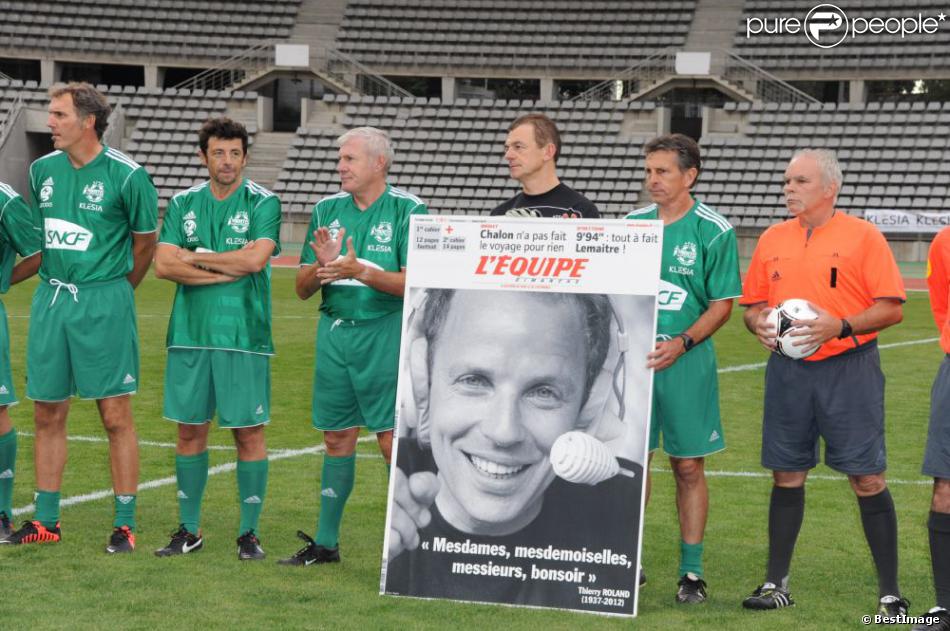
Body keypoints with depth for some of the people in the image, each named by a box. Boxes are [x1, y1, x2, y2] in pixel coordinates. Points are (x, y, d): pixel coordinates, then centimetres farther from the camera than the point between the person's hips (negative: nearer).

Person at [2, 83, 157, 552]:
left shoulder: (127, 176, -9)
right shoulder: (42, 170, 7)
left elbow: (144, 243, 3)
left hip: (103, 302, -5)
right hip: (50, 299, 5)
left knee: (116, 417, -2)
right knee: (47, 415, 8)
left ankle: (125, 524, 4)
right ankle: (45, 521, 17)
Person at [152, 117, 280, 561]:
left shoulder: (263, 203, 0)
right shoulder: (183, 204, 10)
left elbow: (256, 259, -16)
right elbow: (163, 265, -3)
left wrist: (196, 257, -6)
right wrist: (229, 269, -10)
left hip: (244, 335, -3)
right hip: (190, 334, 3)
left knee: (248, 432, 0)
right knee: (190, 430, 7)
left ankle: (249, 532, 8)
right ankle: (189, 530, 16)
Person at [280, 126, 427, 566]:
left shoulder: (408, 211, -4)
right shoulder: (327, 210, 11)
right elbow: (302, 288, 10)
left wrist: (360, 271, -23)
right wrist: (322, 266, -12)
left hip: (385, 334, -5)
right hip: (334, 332, 5)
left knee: (392, 438, -7)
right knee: (337, 438, 10)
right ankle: (326, 542, 18)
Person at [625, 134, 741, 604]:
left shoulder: (713, 231, -3)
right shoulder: (633, 225, 9)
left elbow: (722, 304, -5)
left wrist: (682, 343, -16)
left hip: (686, 361, -3)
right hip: (633, 358, 3)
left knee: (688, 466, 2)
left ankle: (691, 570, 10)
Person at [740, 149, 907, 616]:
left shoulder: (863, 236, -4)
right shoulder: (773, 240, 10)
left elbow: (892, 307, -8)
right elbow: (752, 302, 17)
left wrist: (840, 326, -20)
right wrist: (759, 323, -5)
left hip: (849, 369, -4)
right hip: (788, 371, 4)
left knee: (868, 478, -4)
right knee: (787, 475, 8)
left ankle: (890, 592, 3)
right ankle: (776, 583, 17)